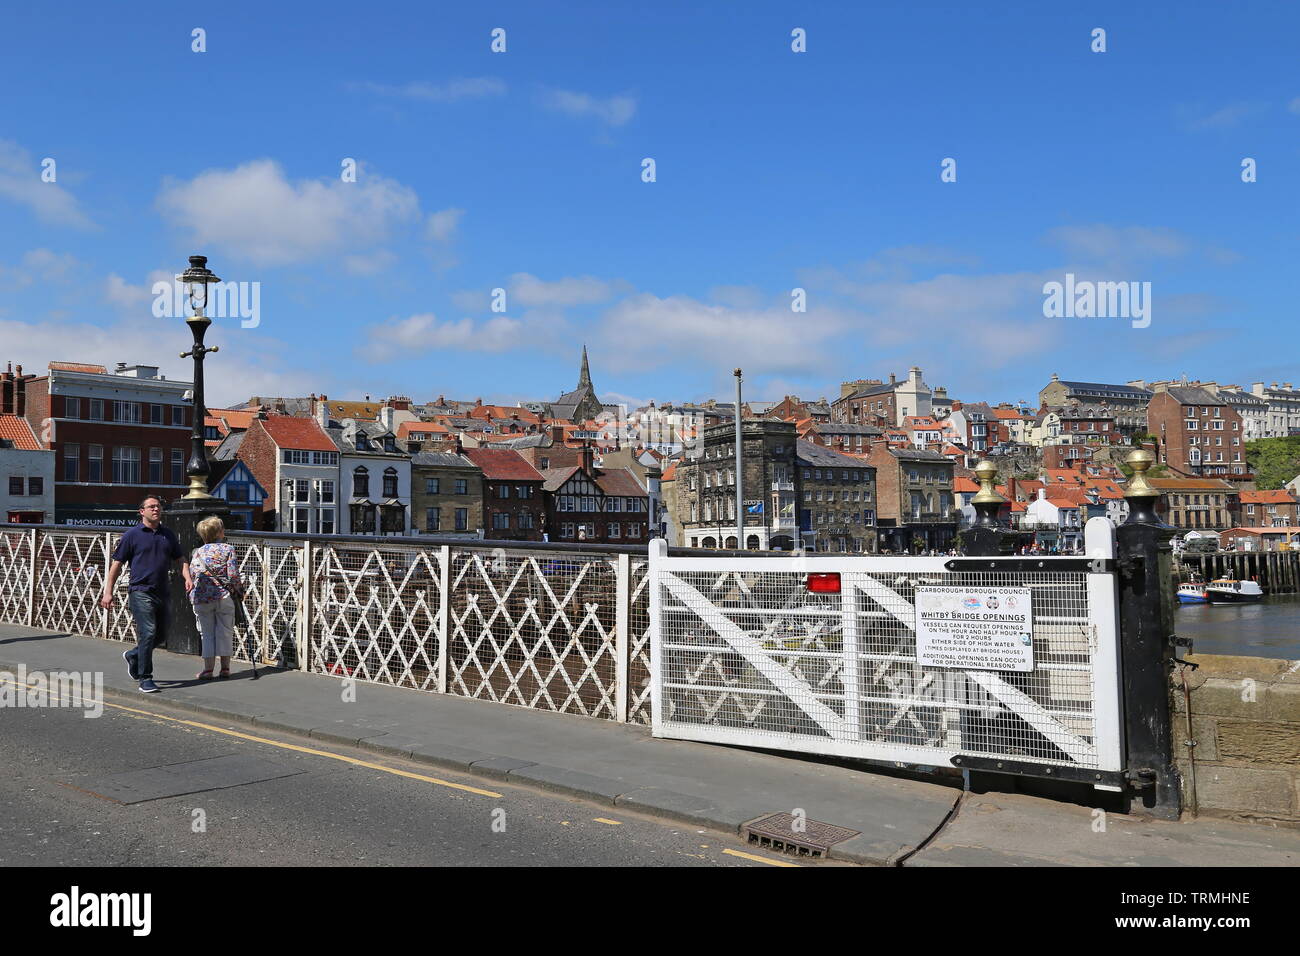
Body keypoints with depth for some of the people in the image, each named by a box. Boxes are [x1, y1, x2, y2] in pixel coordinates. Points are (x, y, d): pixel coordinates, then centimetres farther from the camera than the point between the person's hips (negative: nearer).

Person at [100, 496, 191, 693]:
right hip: (141, 592, -5)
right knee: (148, 633, -15)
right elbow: (117, 565, 2)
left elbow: (181, 559, 20)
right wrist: (108, 592, -2)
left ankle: (133, 656, 38)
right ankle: (145, 679, -8)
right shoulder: (132, 535, 0)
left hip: (162, 593, 5)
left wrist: (187, 578, 0)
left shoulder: (169, 535, 13)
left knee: (161, 636, 11)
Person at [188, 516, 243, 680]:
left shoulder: (197, 552, 7)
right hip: (224, 596, -2)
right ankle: (225, 667, 13)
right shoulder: (227, 549, -4)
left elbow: (192, 575, 4)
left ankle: (208, 668, 5)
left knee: (207, 633, 9)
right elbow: (233, 575, -10)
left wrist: (193, 594, 17)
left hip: (201, 598, 2)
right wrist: (239, 591, 4)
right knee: (225, 631, 8)